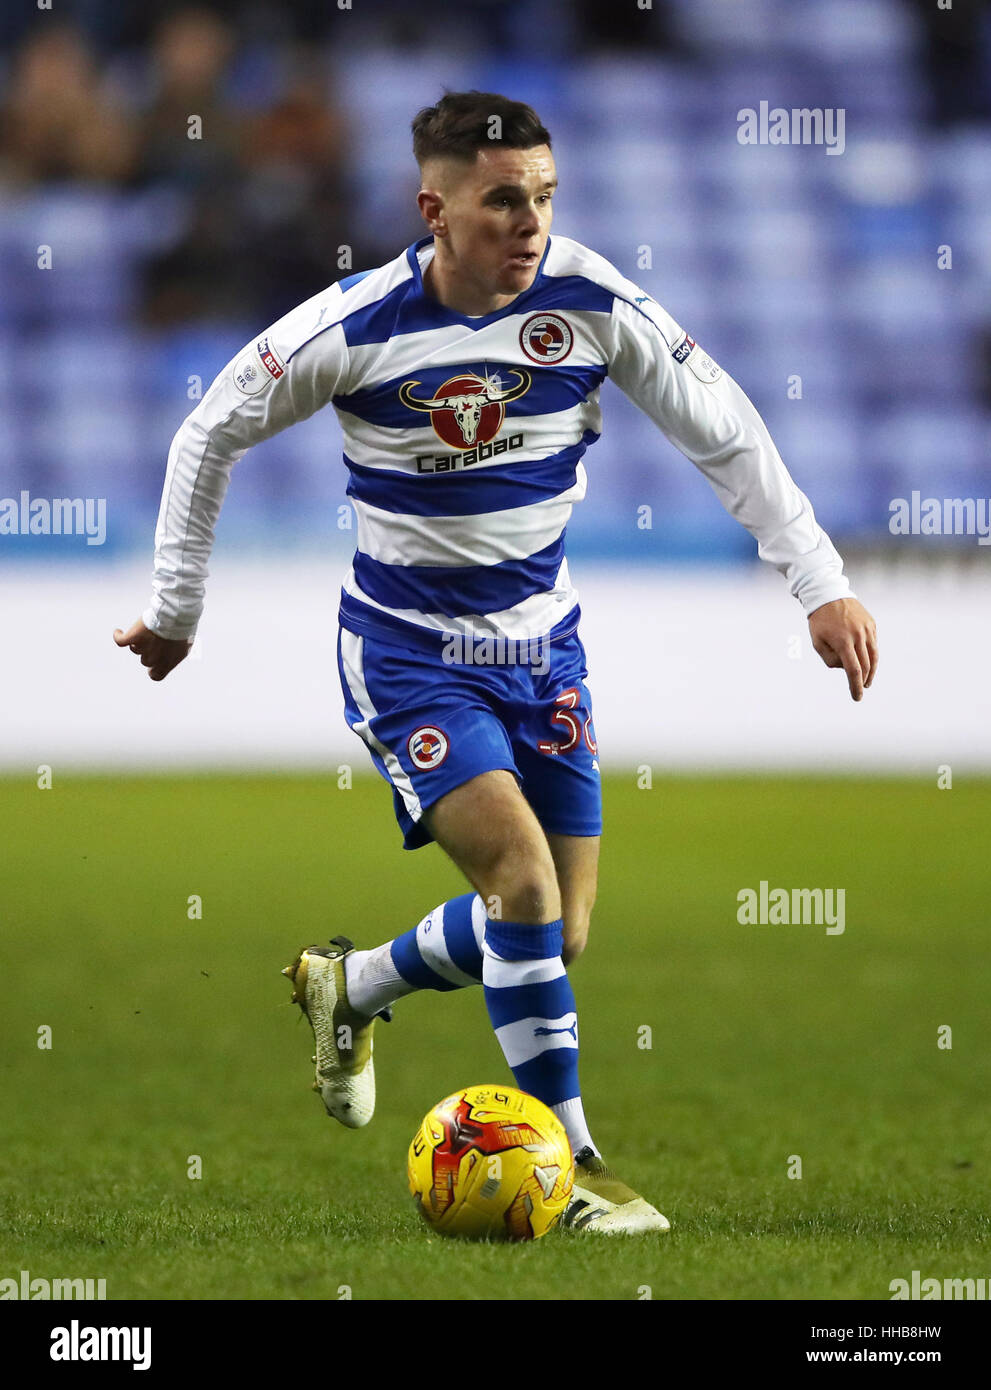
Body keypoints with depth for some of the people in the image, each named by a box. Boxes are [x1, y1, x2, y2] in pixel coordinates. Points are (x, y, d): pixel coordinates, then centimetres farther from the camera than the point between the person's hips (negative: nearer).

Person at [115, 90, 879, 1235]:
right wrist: (174, 611, 3)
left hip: (540, 642, 5)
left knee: (559, 933, 6)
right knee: (524, 876, -22)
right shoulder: (354, 328, -19)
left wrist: (821, 582, -9)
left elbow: (723, 434, -3)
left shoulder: (588, 300, -12)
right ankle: (570, 1171, -12)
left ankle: (349, 988, 35)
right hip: (407, 654, -5)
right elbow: (209, 436, -3)